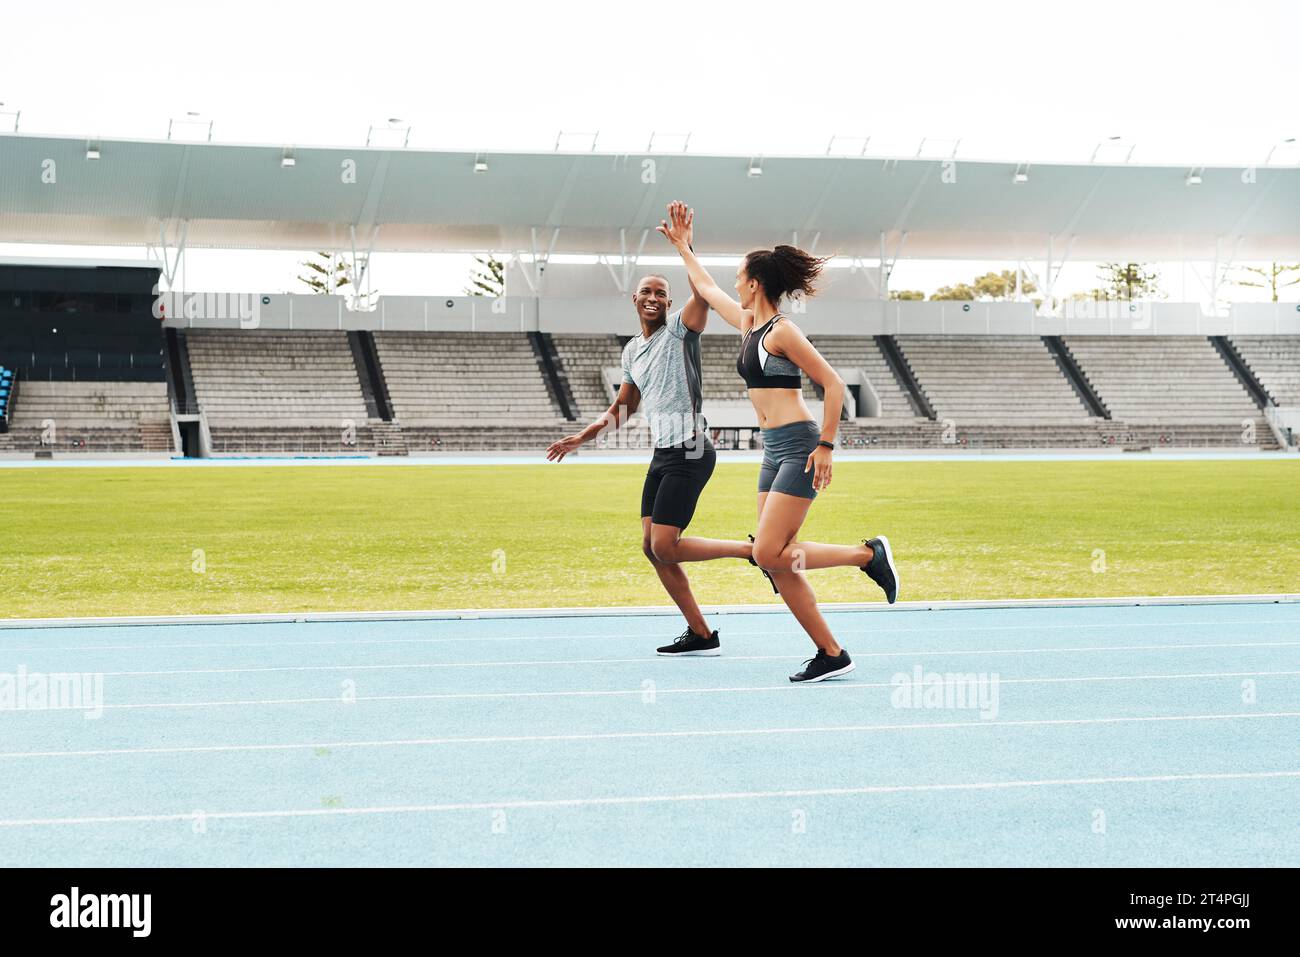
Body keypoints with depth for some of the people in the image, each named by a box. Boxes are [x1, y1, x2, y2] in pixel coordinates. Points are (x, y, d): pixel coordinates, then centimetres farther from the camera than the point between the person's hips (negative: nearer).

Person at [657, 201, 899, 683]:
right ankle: (831, 654, 5)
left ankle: (869, 553, -1)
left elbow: (833, 383, -13)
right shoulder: (747, 322, 14)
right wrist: (681, 245, 39)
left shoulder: (781, 331, -10)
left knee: (770, 553, -15)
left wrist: (826, 446, -17)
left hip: (798, 447, -8)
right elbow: (706, 289, 32)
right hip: (773, 451, 9)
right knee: (776, 562, 1)